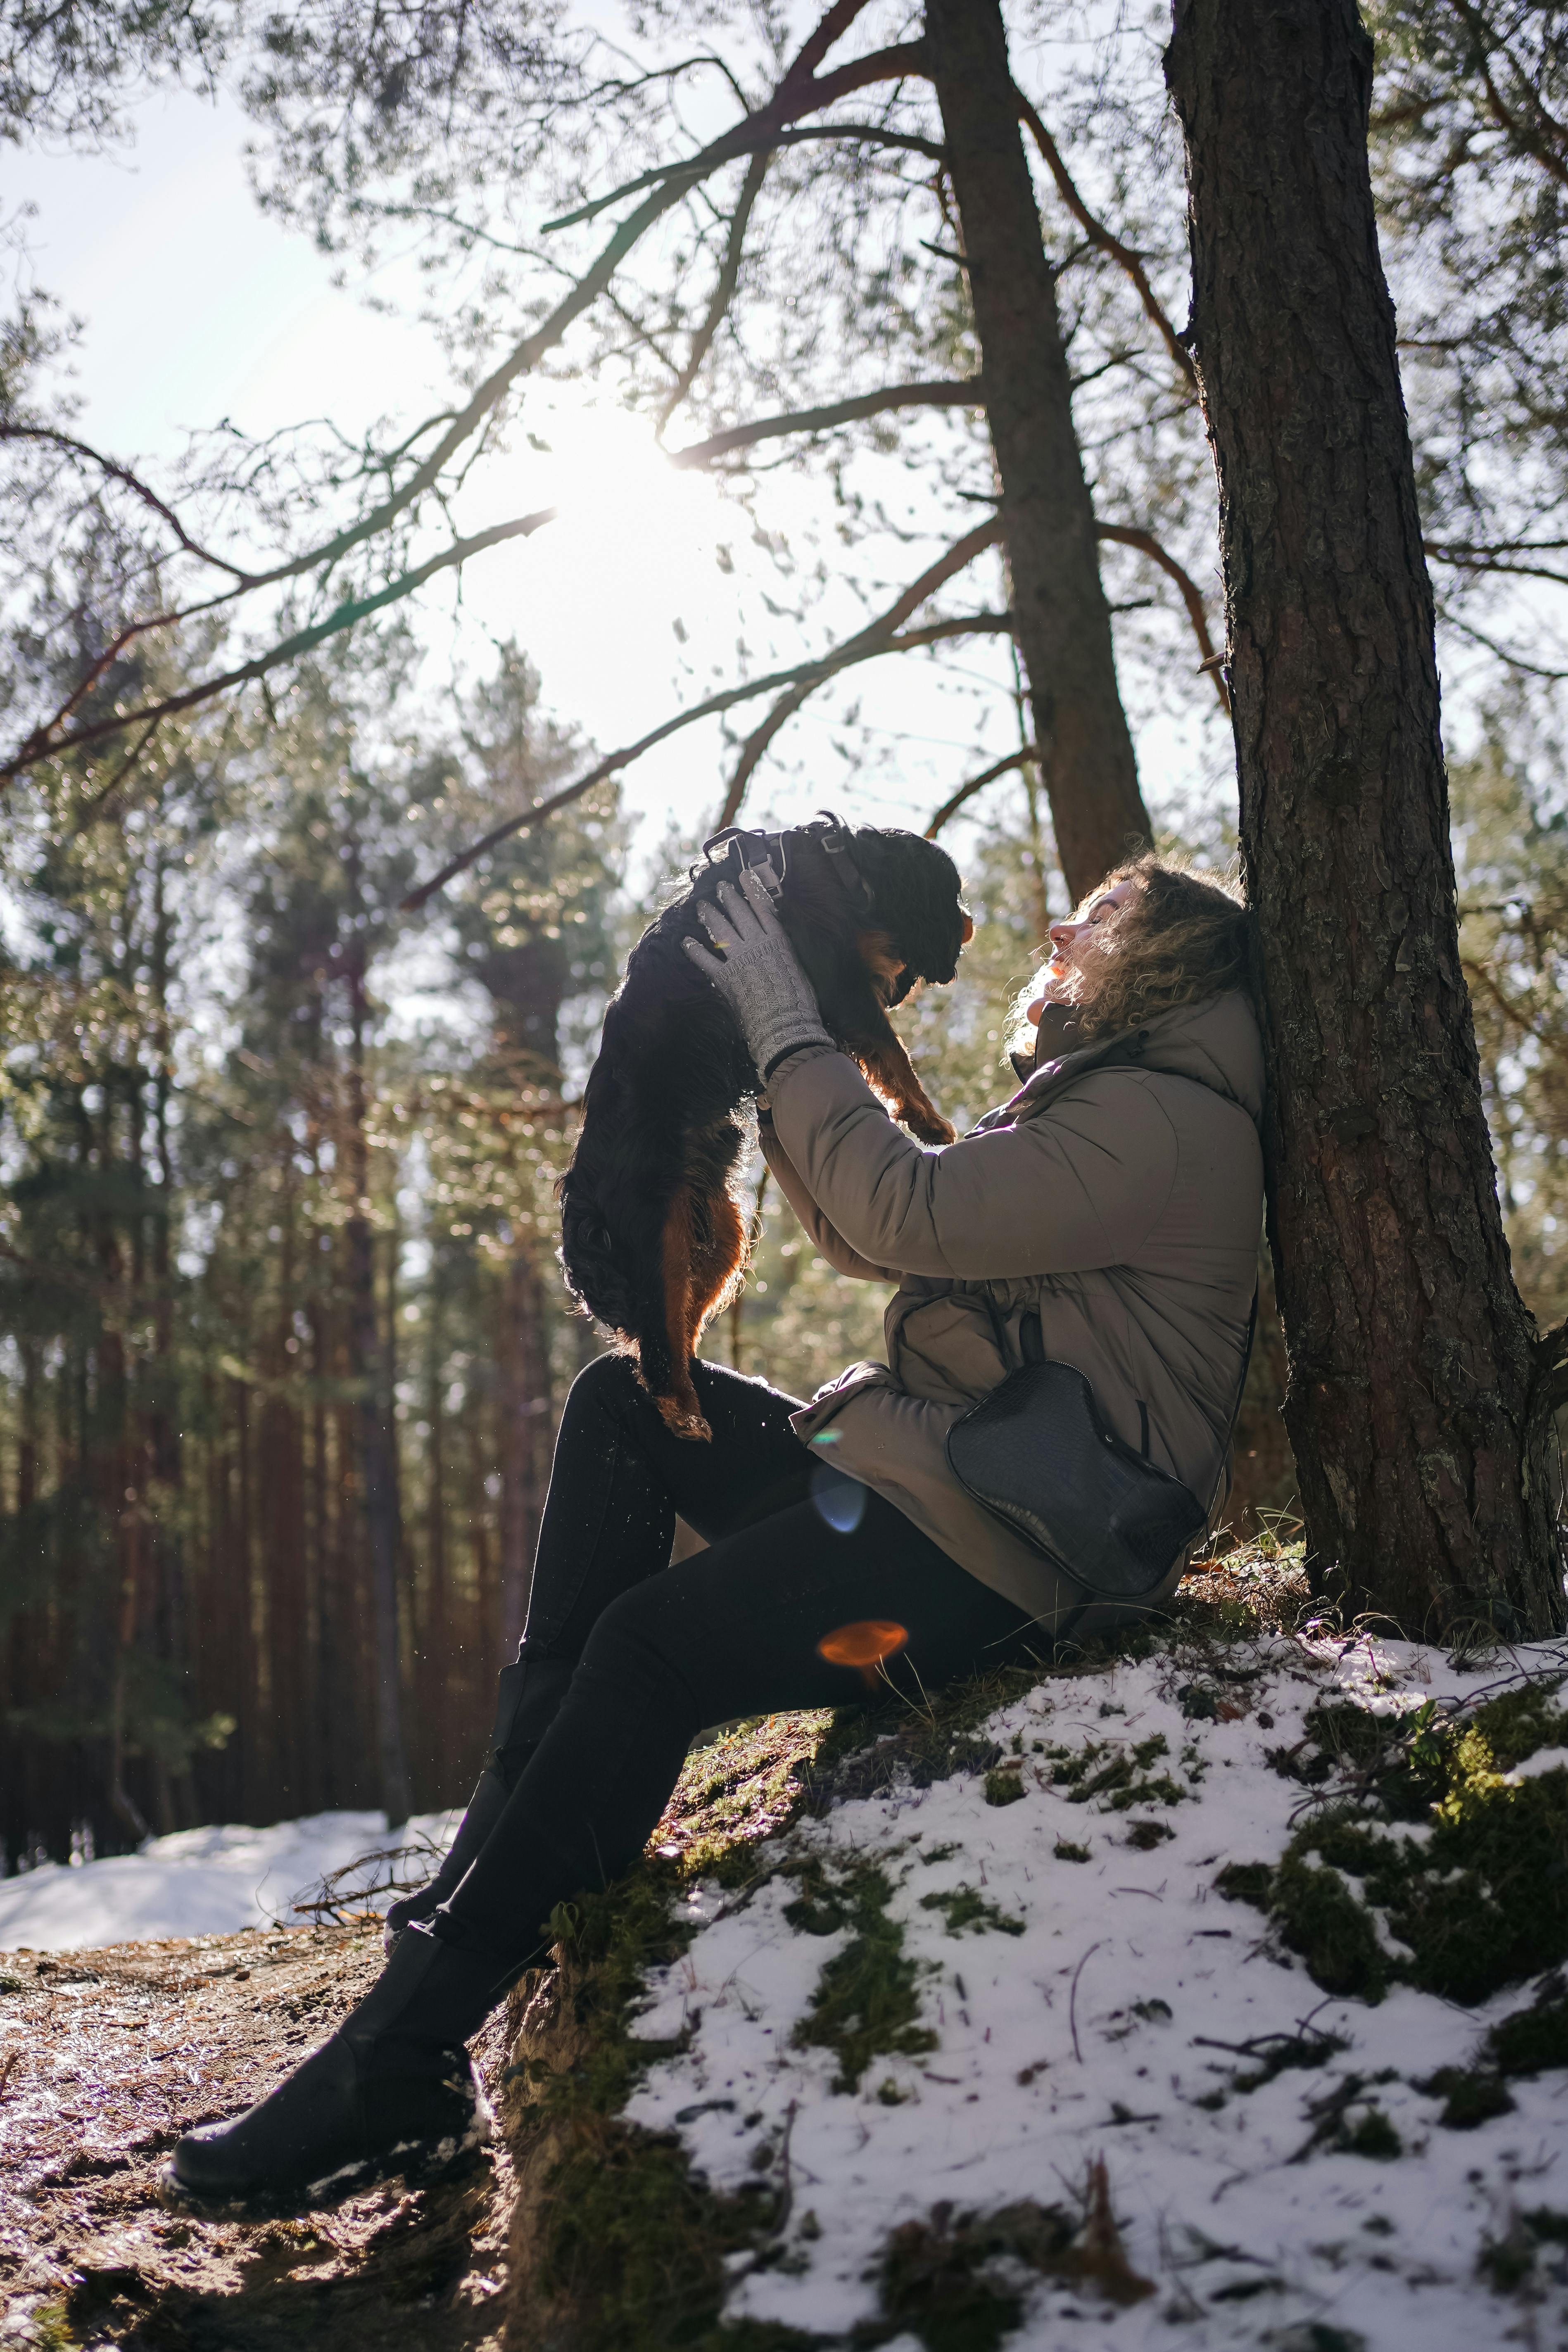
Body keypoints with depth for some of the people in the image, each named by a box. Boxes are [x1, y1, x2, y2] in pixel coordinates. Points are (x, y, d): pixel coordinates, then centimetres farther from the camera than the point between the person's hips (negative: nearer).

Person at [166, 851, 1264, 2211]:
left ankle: (403, 2061, -20)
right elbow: (873, 1243, 22)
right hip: (930, 1484, 11)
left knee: (651, 1642, -24)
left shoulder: (1166, 1124, -11)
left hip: (1007, 1548, -11)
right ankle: (520, 1817, -4)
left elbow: (908, 1218, -23)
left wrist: (787, 1027, -12)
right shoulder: (1082, 1106, 24)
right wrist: (783, 1046, 12)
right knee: (624, 1403, 4)